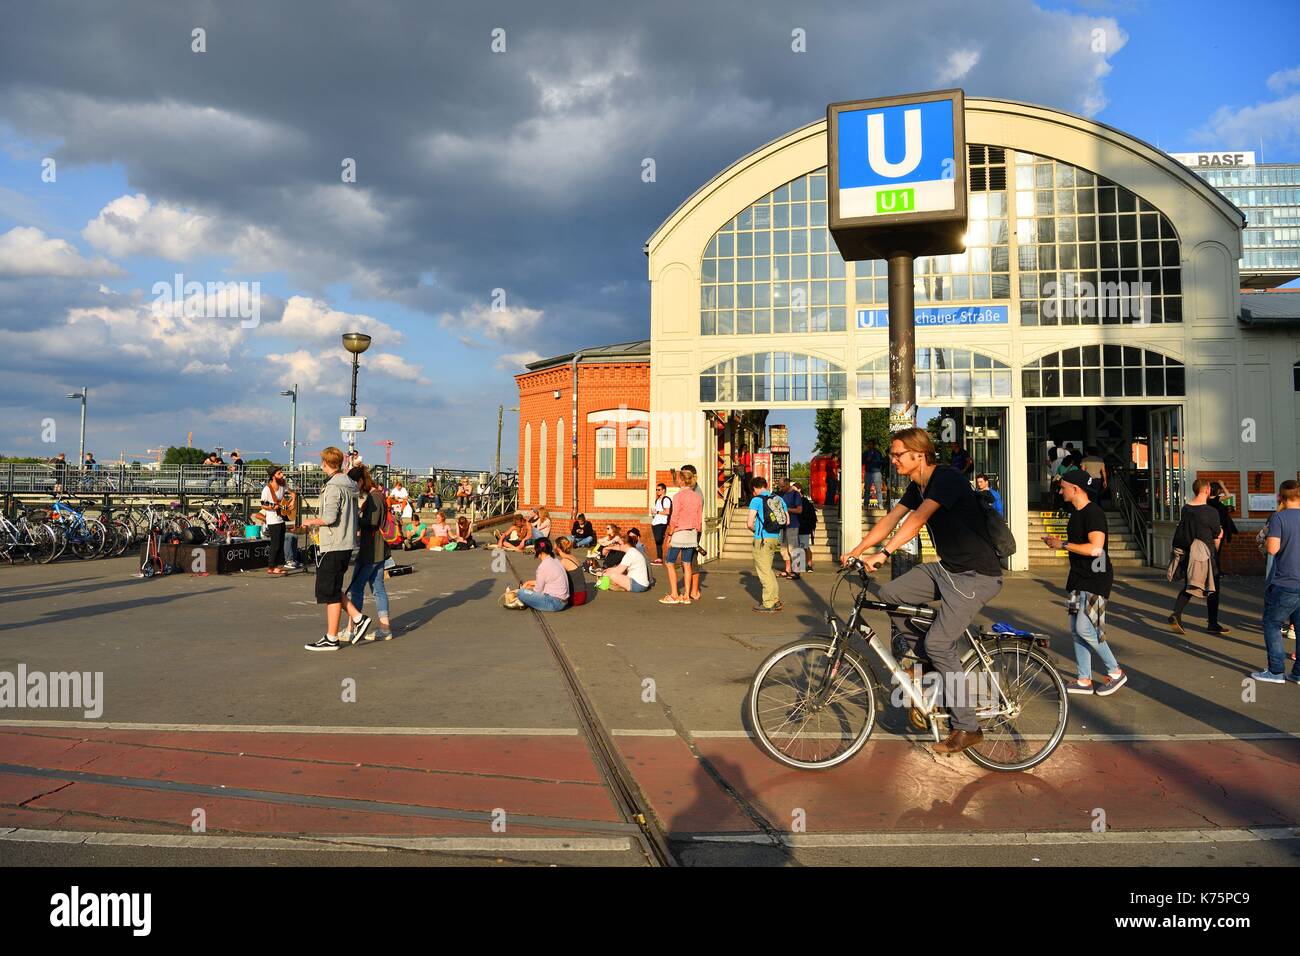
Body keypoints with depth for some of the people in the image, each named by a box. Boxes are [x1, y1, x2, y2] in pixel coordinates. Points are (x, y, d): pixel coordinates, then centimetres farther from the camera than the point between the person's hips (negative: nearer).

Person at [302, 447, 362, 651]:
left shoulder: (333, 486, -16)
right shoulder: (350, 485, 12)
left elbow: (329, 518, -23)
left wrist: (311, 522, -5)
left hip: (333, 546, -9)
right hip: (347, 544, 9)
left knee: (329, 591, -1)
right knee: (333, 588, 19)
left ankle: (331, 639, 5)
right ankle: (358, 618, 15)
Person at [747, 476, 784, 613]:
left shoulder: (756, 500, -8)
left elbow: (750, 523, -13)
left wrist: (755, 530, 7)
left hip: (762, 539, -7)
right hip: (776, 538, 7)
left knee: (764, 571, 1)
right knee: (767, 569, 20)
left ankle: (768, 605, 4)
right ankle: (776, 600, 21)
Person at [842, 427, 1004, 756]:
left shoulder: (947, 478, -19)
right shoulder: (916, 487, 10)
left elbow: (918, 518, -31)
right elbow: (890, 519, 5)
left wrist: (883, 553, -39)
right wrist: (855, 552, -4)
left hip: (976, 574, -9)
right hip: (947, 567, 9)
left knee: (938, 644, -14)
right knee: (888, 594, 0)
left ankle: (967, 728, 0)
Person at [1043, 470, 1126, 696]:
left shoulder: (1094, 513, -18)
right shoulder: (1076, 513, 13)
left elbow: (1095, 548, -27)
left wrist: (1063, 544, -19)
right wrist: (1057, 542, 9)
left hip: (1096, 579, -10)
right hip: (1079, 578, 10)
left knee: (1085, 628, -12)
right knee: (1076, 629, 9)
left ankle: (1115, 672, 6)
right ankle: (1084, 680, 16)